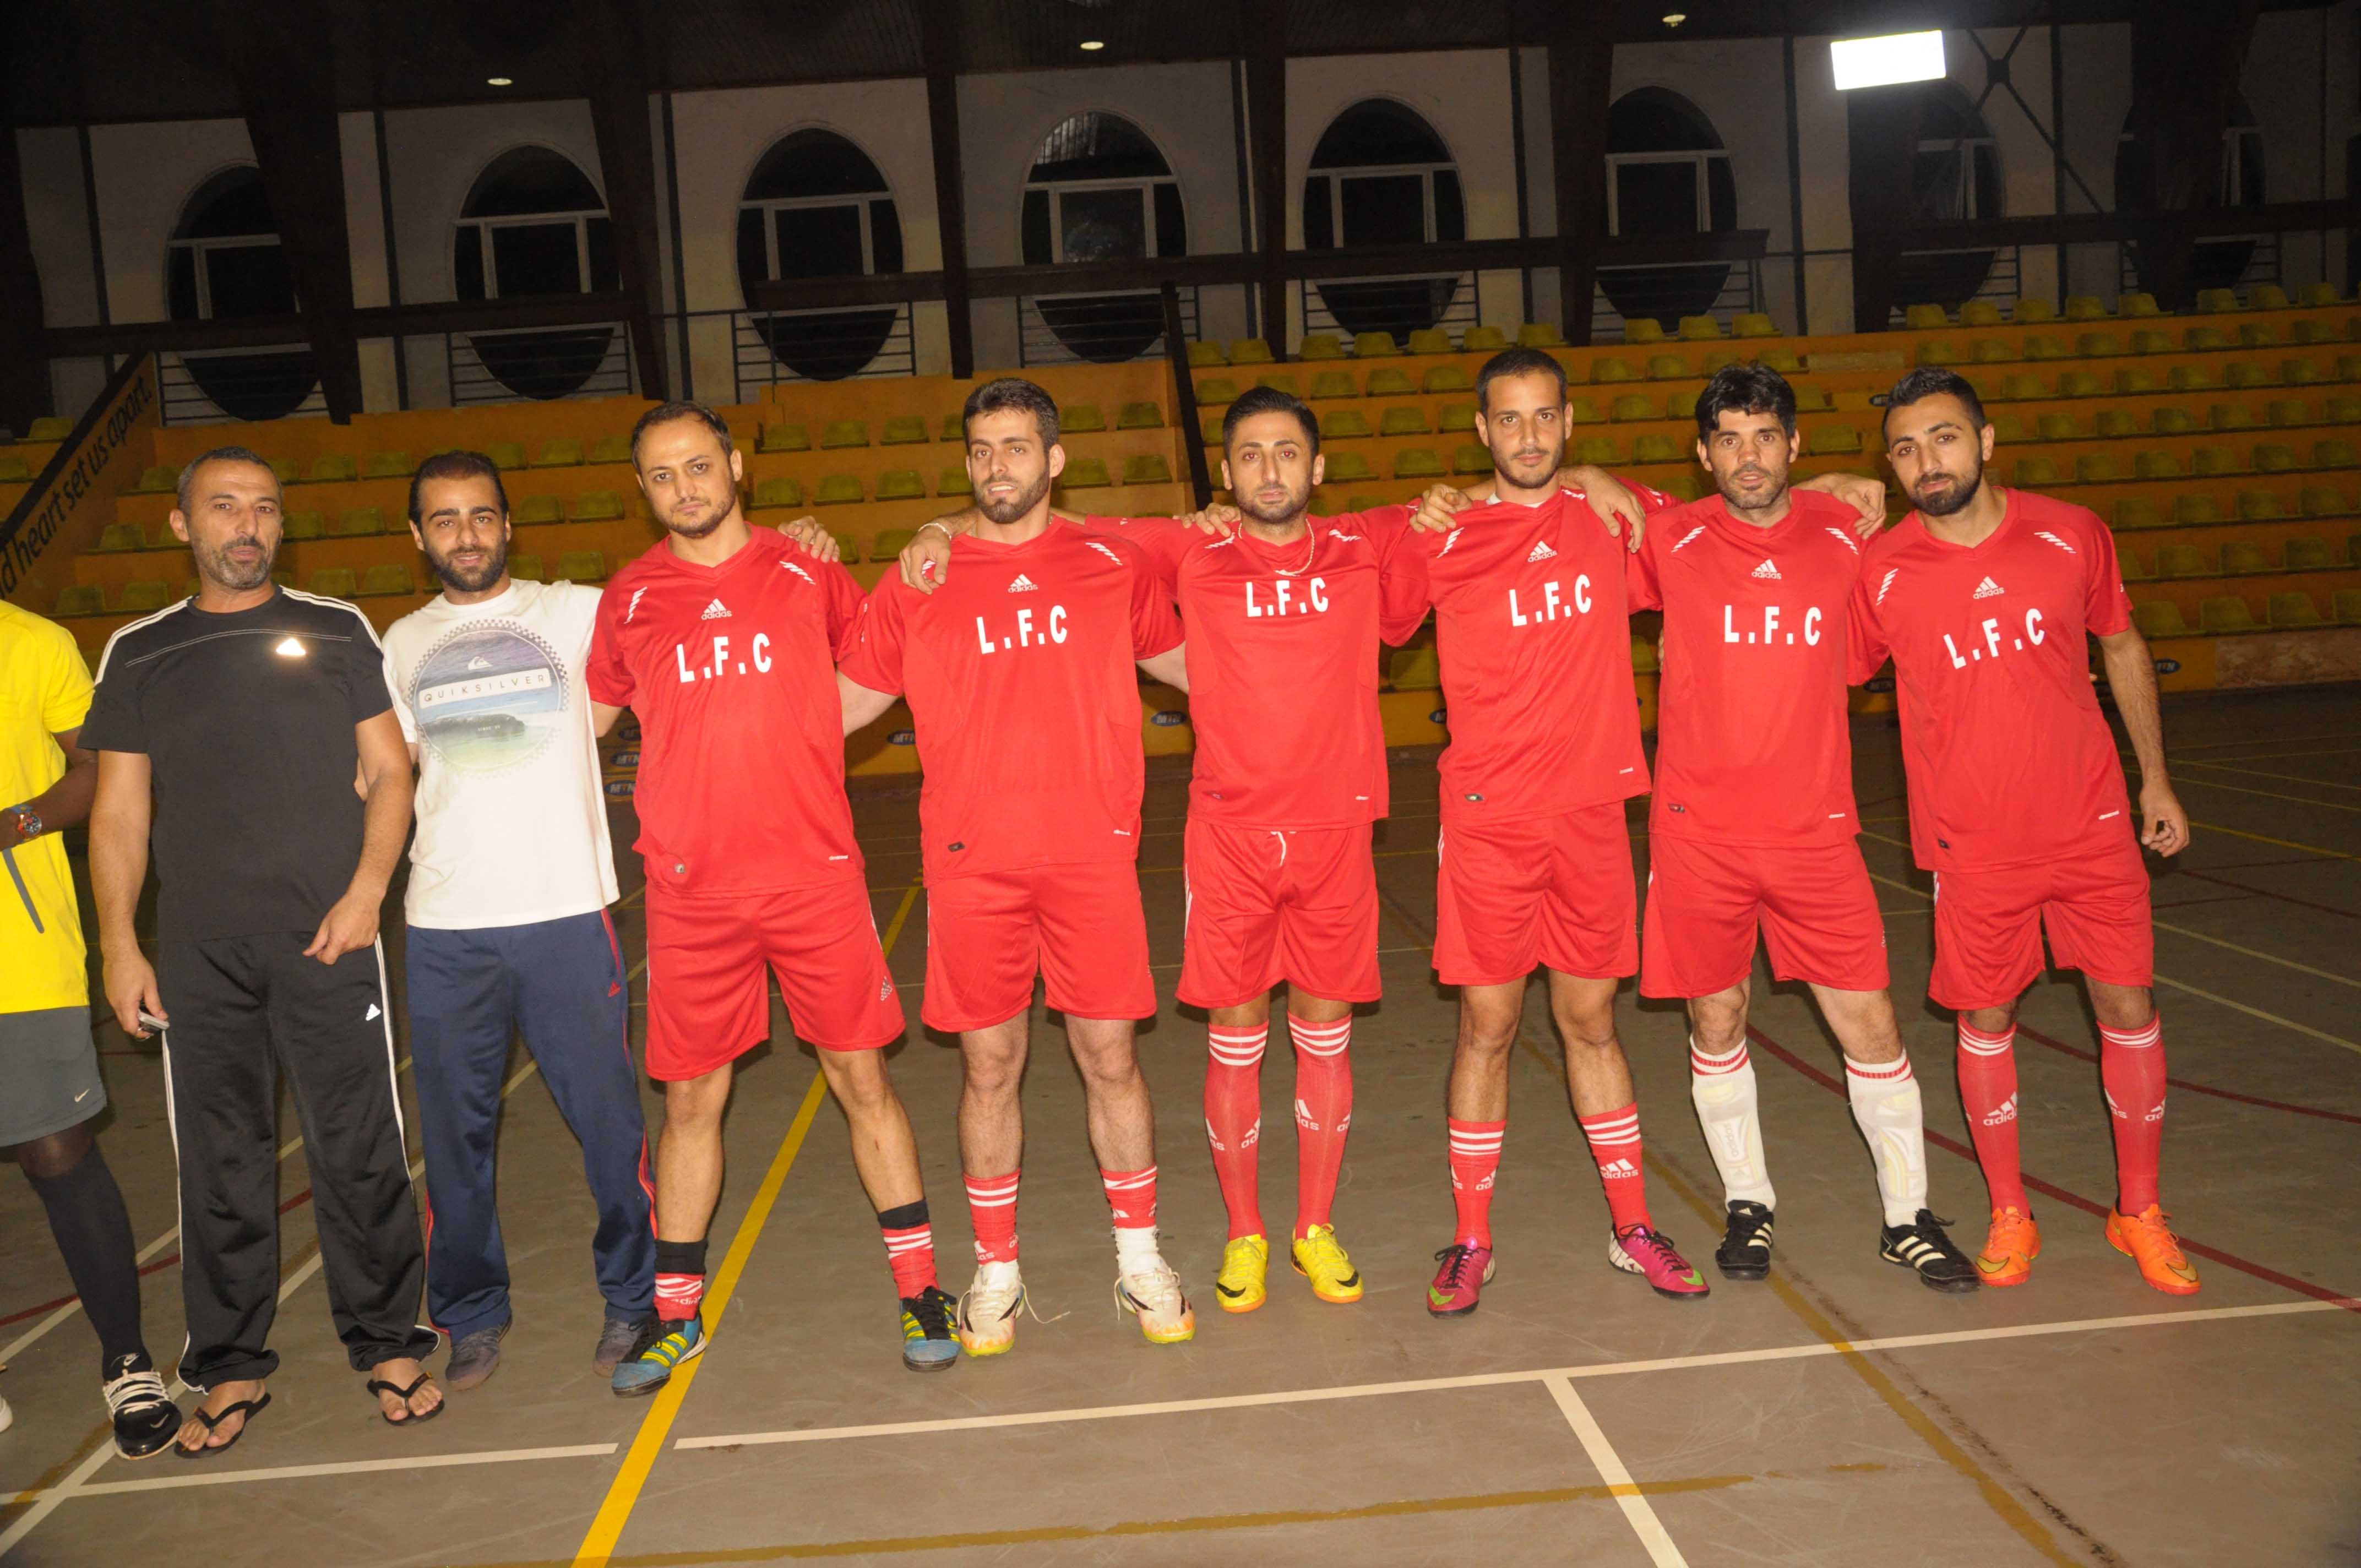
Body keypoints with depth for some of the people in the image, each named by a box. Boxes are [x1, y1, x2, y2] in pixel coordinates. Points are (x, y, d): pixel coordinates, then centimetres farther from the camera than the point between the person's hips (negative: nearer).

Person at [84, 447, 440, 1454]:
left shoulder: (336, 632, 8)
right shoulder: (138, 655, 11)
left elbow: (390, 774, 6)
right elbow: (118, 811, 11)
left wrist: (366, 890, -7)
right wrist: (118, 945, 3)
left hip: (327, 941, -1)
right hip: (198, 955, 2)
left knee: (359, 1152, 1)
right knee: (219, 1165, 7)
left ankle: (388, 1344, 14)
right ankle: (231, 1367, 20)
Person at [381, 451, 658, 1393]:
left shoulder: (573, 614, 4)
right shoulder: (400, 645, 13)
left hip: (564, 913, -2)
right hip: (443, 930, 3)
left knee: (607, 1119, 2)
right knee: (454, 1133, 9)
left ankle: (633, 1298, 22)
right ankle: (471, 1317, 27)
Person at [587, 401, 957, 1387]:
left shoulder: (807, 575, 3)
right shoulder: (628, 601, 4)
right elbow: (587, 717, 17)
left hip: (815, 875, -1)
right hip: (690, 892, 1)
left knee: (862, 1079, 4)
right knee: (690, 1100, 9)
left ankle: (919, 1289, 17)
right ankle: (676, 1313, 25)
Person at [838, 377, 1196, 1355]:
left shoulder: (1111, 567, 7)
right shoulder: (916, 583, 5)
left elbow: (1189, 666, 19)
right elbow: (846, 703, 10)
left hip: (1093, 856, 0)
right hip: (972, 863, 0)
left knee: (1110, 1059, 6)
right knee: (989, 1068, 8)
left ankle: (1140, 1259, 23)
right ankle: (997, 1272, 25)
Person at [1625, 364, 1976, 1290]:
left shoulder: (1845, 536, 3)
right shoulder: (1669, 543, -3)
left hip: (1814, 831, 1)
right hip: (1698, 833, -1)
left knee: (1872, 1028, 3)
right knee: (1716, 1025, 10)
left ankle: (1907, 1219, 22)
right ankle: (1747, 1206, 30)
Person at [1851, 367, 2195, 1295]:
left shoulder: (2071, 536, -4)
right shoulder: (1880, 574, -10)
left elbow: (2122, 646, 10)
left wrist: (2155, 776, 12)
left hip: (2093, 824, 2)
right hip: (1974, 843, -1)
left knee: (2129, 1007, 6)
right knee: (1986, 1020, 8)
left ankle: (2139, 1213, 26)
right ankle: (2010, 1218, 27)